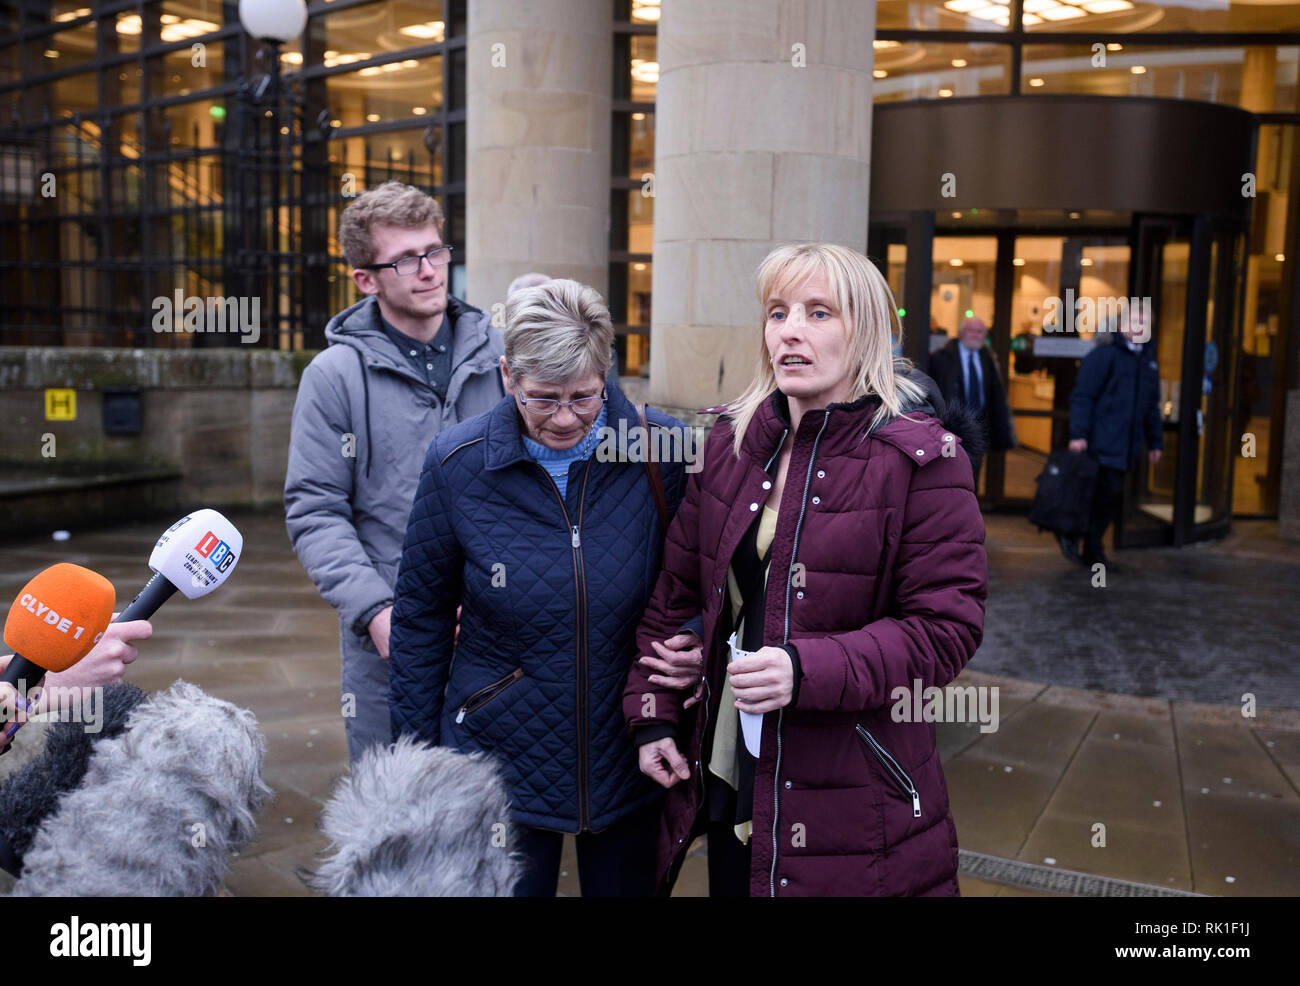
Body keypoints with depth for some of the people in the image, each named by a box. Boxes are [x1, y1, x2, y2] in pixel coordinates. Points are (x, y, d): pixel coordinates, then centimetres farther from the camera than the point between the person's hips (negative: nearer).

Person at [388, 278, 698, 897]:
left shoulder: (663, 451, -12)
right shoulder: (458, 464, -10)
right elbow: (421, 617, 1)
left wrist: (696, 636, -16)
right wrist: (417, 755, 4)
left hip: (632, 764, 1)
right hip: (499, 761, 0)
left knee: (627, 886, 17)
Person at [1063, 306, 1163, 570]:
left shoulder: (1149, 363, 18)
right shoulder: (1103, 356, -5)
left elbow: (1152, 407, 25)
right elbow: (1082, 397, -10)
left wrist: (1155, 442, 21)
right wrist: (1078, 435, -17)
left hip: (1126, 446, 7)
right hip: (1102, 441, -7)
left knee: (1108, 496, 7)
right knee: (1110, 492, -13)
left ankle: (1092, 551, 15)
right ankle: (1070, 533, 4)